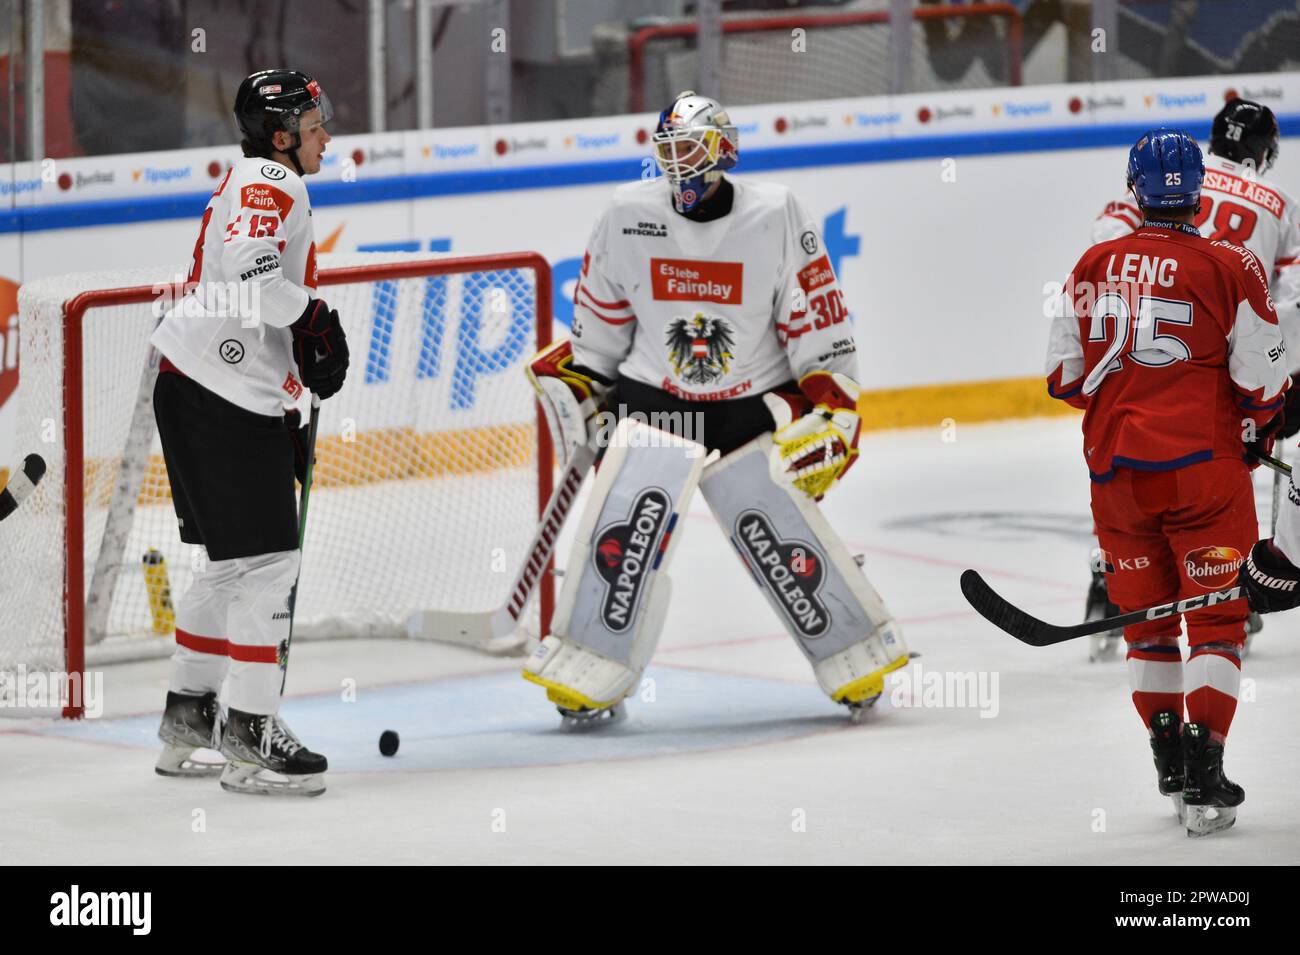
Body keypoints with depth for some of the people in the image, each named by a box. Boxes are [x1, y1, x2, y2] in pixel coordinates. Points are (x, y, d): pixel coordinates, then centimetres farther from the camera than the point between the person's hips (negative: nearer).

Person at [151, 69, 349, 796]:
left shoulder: (272, 191, 22)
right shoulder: (270, 186, -11)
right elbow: (245, 275, -28)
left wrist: (290, 413, 22)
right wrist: (315, 316, -15)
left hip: (244, 397, 11)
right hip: (213, 395, -11)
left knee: (233, 564, 18)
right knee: (266, 560, -10)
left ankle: (187, 719, 26)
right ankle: (251, 735, -8)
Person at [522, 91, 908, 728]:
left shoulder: (775, 218, -10)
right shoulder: (629, 217, -4)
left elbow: (820, 323, -6)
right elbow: (599, 319, 10)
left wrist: (832, 408, -11)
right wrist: (575, 386, 9)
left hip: (751, 409, -1)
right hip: (653, 404, 1)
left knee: (781, 531, -6)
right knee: (627, 523, -16)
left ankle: (858, 659, 12)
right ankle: (586, 673, -7)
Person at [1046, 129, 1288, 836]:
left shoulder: (1093, 267, 3)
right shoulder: (1229, 268, -8)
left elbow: (1064, 376, 9)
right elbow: (1261, 381, -7)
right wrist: (1260, 430, 15)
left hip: (1116, 469, 3)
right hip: (1203, 470, -3)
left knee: (1147, 618, 16)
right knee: (1216, 617, 2)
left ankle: (1167, 757, 19)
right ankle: (1203, 774, -8)